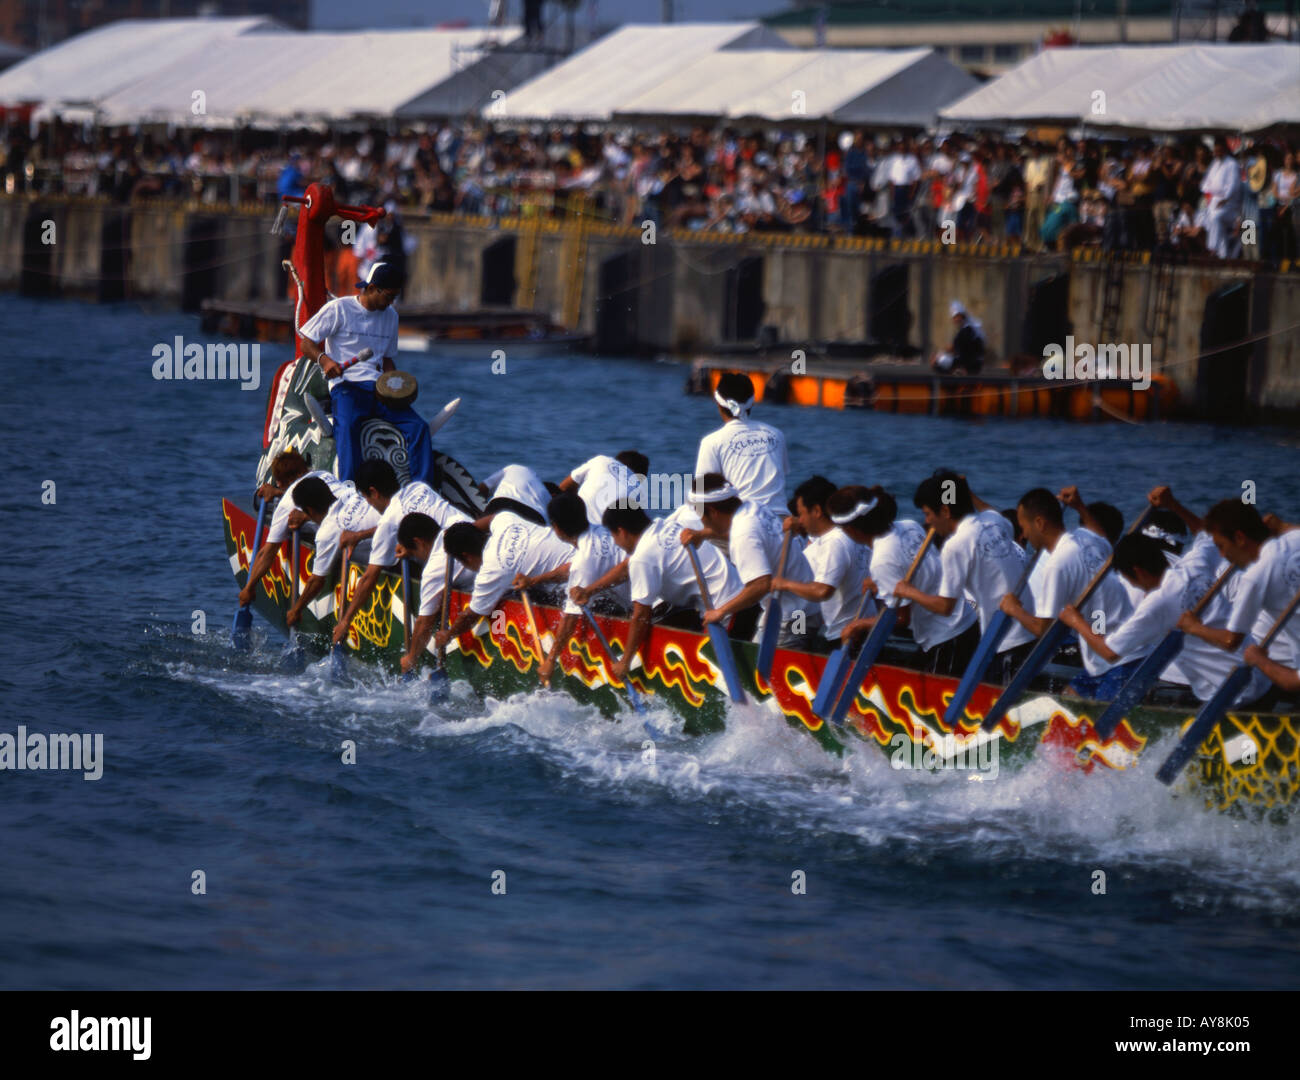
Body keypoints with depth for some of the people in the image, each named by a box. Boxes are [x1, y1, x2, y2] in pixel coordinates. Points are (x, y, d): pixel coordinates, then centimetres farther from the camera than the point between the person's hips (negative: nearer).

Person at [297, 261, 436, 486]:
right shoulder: (339, 309, 1)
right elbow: (307, 343, 0)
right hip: (346, 385, -5)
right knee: (347, 424, -36)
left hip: (379, 387, 5)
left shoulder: (390, 315, 19)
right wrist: (325, 360, -22)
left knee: (418, 426, -16)